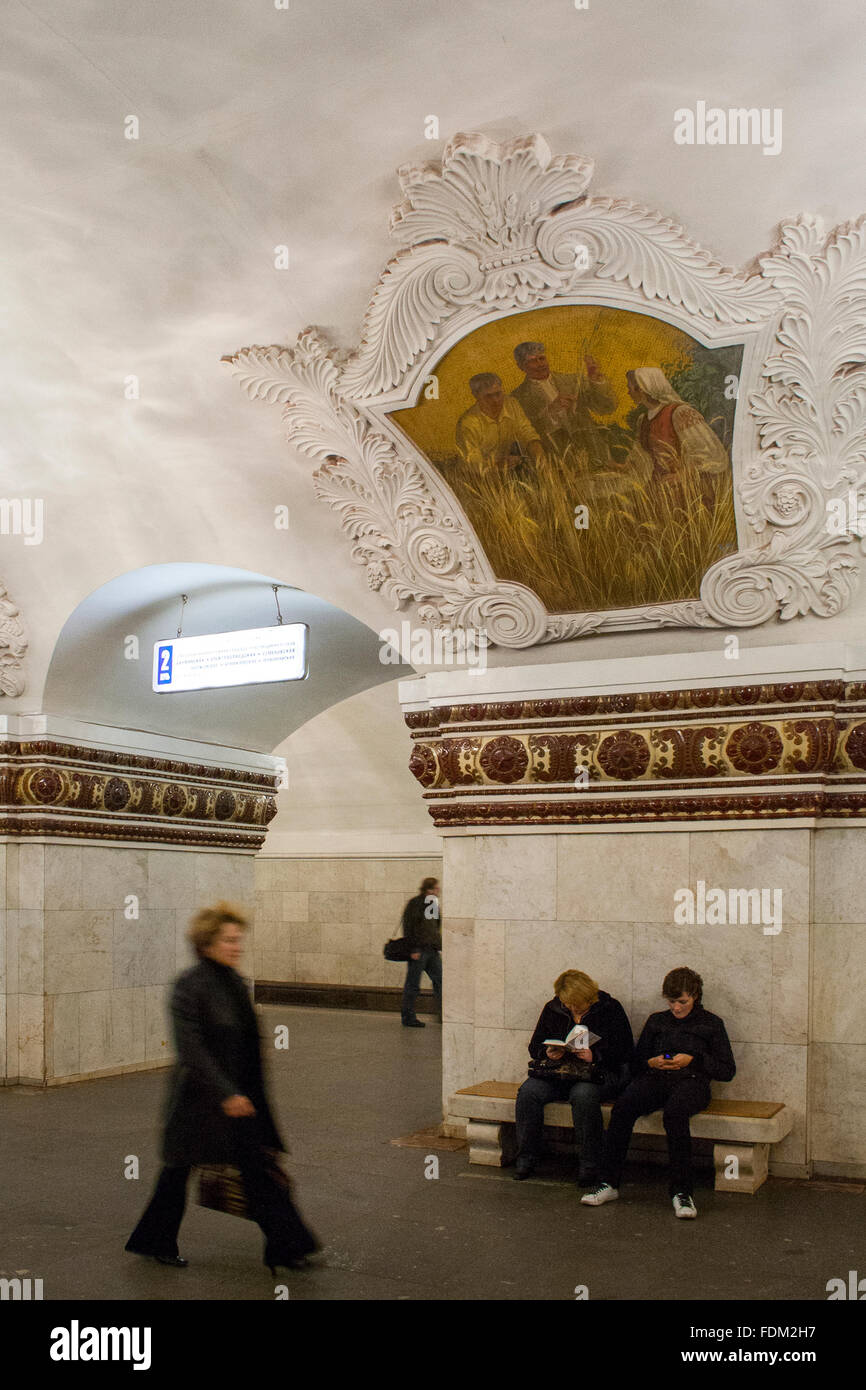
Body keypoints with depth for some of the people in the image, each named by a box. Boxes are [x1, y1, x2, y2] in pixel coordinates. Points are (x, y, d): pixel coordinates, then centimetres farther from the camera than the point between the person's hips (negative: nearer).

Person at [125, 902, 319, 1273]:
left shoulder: (234, 982, 6)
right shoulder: (189, 985, -16)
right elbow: (190, 1048, -21)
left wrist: (246, 1092, 17)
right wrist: (225, 1094, -25)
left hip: (237, 1095, 6)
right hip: (198, 1096, -6)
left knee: (257, 1167, 3)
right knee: (178, 1172, 10)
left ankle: (284, 1246, 6)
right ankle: (157, 1242, 30)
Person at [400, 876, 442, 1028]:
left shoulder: (433, 903, 15)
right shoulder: (415, 903, -9)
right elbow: (408, 927, -15)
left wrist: (438, 945, 14)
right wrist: (413, 949, -19)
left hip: (432, 950, 8)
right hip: (418, 950, -8)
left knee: (439, 981, 4)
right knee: (413, 985, 0)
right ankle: (408, 1018, 8)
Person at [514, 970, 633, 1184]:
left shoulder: (610, 1009, -1)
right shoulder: (552, 1009, 10)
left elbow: (625, 1051, -5)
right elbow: (535, 1046, 15)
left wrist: (595, 1055, -19)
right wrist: (548, 1053, -8)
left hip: (600, 1074, -4)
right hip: (558, 1071, 4)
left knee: (583, 1094, -38)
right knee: (528, 1092, -24)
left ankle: (590, 1164, -25)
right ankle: (526, 1159, -12)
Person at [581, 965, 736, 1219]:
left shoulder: (711, 1023, 15)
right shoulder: (656, 1021, 25)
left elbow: (727, 1071, 10)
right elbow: (637, 1062, 26)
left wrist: (693, 1060, -4)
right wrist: (651, 1063, 3)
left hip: (691, 1080, -3)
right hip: (655, 1078, 3)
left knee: (674, 1112, -39)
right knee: (623, 1106, -30)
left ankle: (681, 1191, -34)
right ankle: (609, 1182, -26)